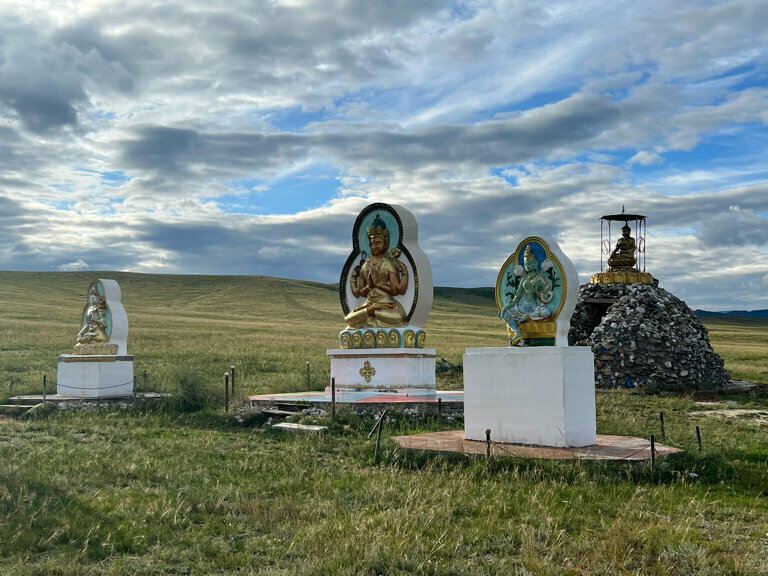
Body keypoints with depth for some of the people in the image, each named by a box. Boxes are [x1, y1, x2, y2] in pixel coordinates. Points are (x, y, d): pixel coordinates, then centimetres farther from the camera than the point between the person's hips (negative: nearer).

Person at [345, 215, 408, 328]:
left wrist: (378, 285, -11)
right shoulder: (365, 266, 14)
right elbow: (361, 293, 13)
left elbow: (396, 290, -10)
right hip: (368, 304, 3)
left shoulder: (389, 264, 1)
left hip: (386, 305, -3)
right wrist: (369, 286, 2)